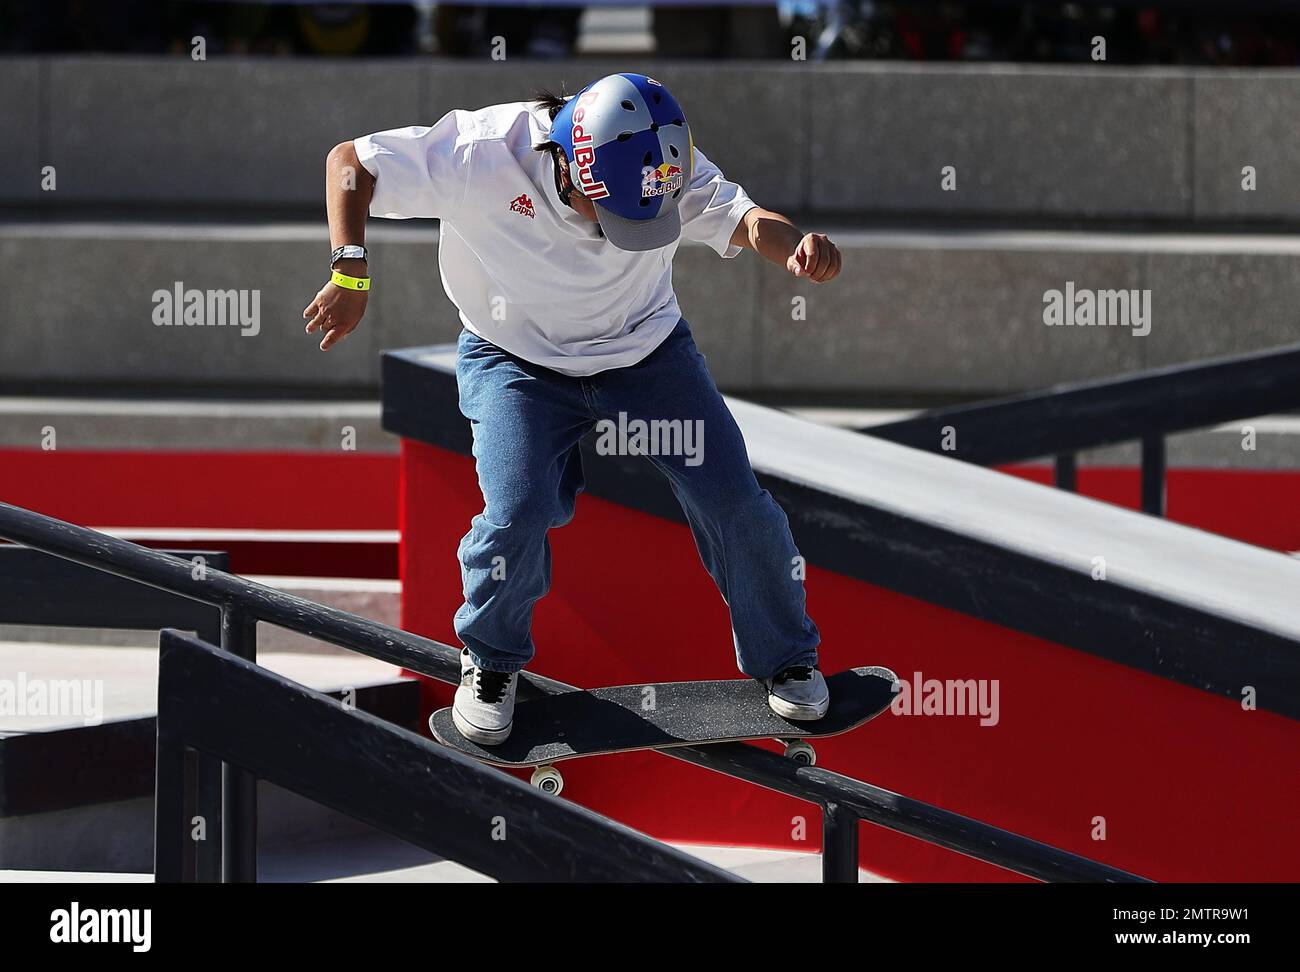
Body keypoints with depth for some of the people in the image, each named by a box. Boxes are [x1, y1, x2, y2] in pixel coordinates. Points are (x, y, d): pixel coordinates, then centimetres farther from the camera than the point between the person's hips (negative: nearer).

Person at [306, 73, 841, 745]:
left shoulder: (669, 169, -23)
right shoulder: (482, 156, -30)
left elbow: (741, 220, -28)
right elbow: (350, 163, -21)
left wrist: (794, 247, -51)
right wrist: (350, 273, -32)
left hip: (646, 350, 2)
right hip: (517, 359, -2)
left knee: (733, 503, -3)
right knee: (519, 512, -22)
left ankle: (783, 657, 24)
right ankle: (492, 663, 8)